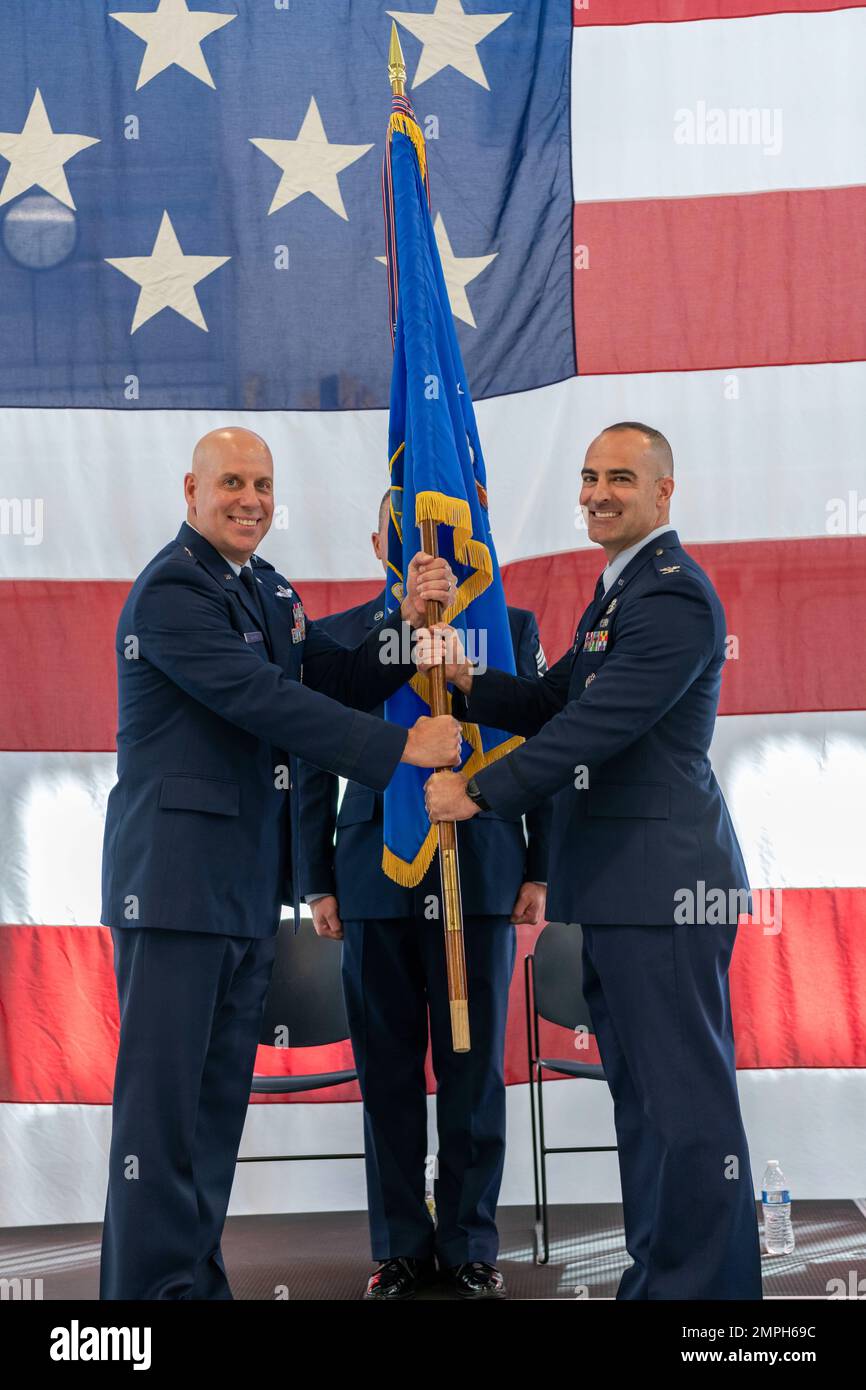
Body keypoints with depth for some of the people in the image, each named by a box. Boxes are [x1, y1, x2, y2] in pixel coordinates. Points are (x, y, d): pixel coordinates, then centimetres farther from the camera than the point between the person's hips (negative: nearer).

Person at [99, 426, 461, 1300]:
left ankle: (196, 1277, 19)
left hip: (246, 883, 9)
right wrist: (402, 748, -19)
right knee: (164, 1090, -5)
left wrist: (408, 622, -1)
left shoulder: (266, 588, 17)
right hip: (176, 876, -9)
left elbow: (340, 682, 14)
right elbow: (268, 703, -20)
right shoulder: (172, 589, -12)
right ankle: (149, 1283, 1)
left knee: (220, 1094, 12)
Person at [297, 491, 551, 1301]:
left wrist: (540, 870, 0)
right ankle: (400, 1248, 15)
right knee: (387, 1069, 4)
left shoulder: (512, 628, 8)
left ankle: (470, 1247, 14)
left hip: (482, 877, 0)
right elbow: (314, 770, 8)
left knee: (474, 1068, 4)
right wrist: (316, 883, 3)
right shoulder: (335, 638, 9)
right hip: (375, 879, 1)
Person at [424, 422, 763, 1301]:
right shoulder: (619, 589, 19)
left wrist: (478, 793, -14)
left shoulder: (673, 595, -15)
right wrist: (468, 683, 1)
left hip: (663, 881, -11)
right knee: (640, 1094, 16)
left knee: (683, 1096, -6)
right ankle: (656, 1274, 25)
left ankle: (700, 1282, 0)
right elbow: (556, 702, 19)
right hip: (617, 883, 11)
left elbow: (594, 725, -20)